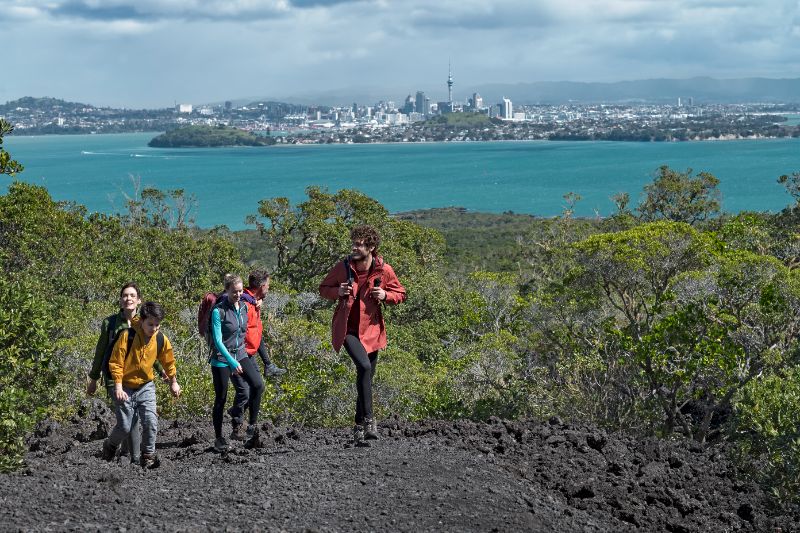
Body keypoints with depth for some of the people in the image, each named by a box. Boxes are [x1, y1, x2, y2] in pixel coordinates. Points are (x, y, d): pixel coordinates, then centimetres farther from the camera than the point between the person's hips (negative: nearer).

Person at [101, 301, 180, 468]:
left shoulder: (161, 339, -7)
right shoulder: (128, 336, -19)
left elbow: (169, 361, 12)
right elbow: (115, 362, -14)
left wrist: (173, 381, 19)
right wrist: (118, 387, -17)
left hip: (146, 387, 3)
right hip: (125, 387, -3)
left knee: (151, 422, -12)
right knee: (125, 427, 1)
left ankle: (148, 456, 5)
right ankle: (110, 446, 31)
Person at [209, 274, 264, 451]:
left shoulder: (244, 306, 2)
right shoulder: (218, 311, -15)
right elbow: (218, 341, -17)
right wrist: (232, 362, -22)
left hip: (240, 354, 5)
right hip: (221, 359, -5)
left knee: (258, 385, -16)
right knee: (221, 399, 3)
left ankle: (252, 426, -3)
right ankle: (218, 438, 16)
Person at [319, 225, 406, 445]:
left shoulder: (384, 270, -5)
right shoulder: (343, 268, -7)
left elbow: (400, 294, 8)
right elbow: (323, 288, 6)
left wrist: (385, 295, -14)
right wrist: (338, 291, -15)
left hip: (371, 330, 2)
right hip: (347, 328, -2)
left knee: (366, 376, 8)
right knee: (364, 366, -26)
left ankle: (359, 427, 22)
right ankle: (368, 419, -19)